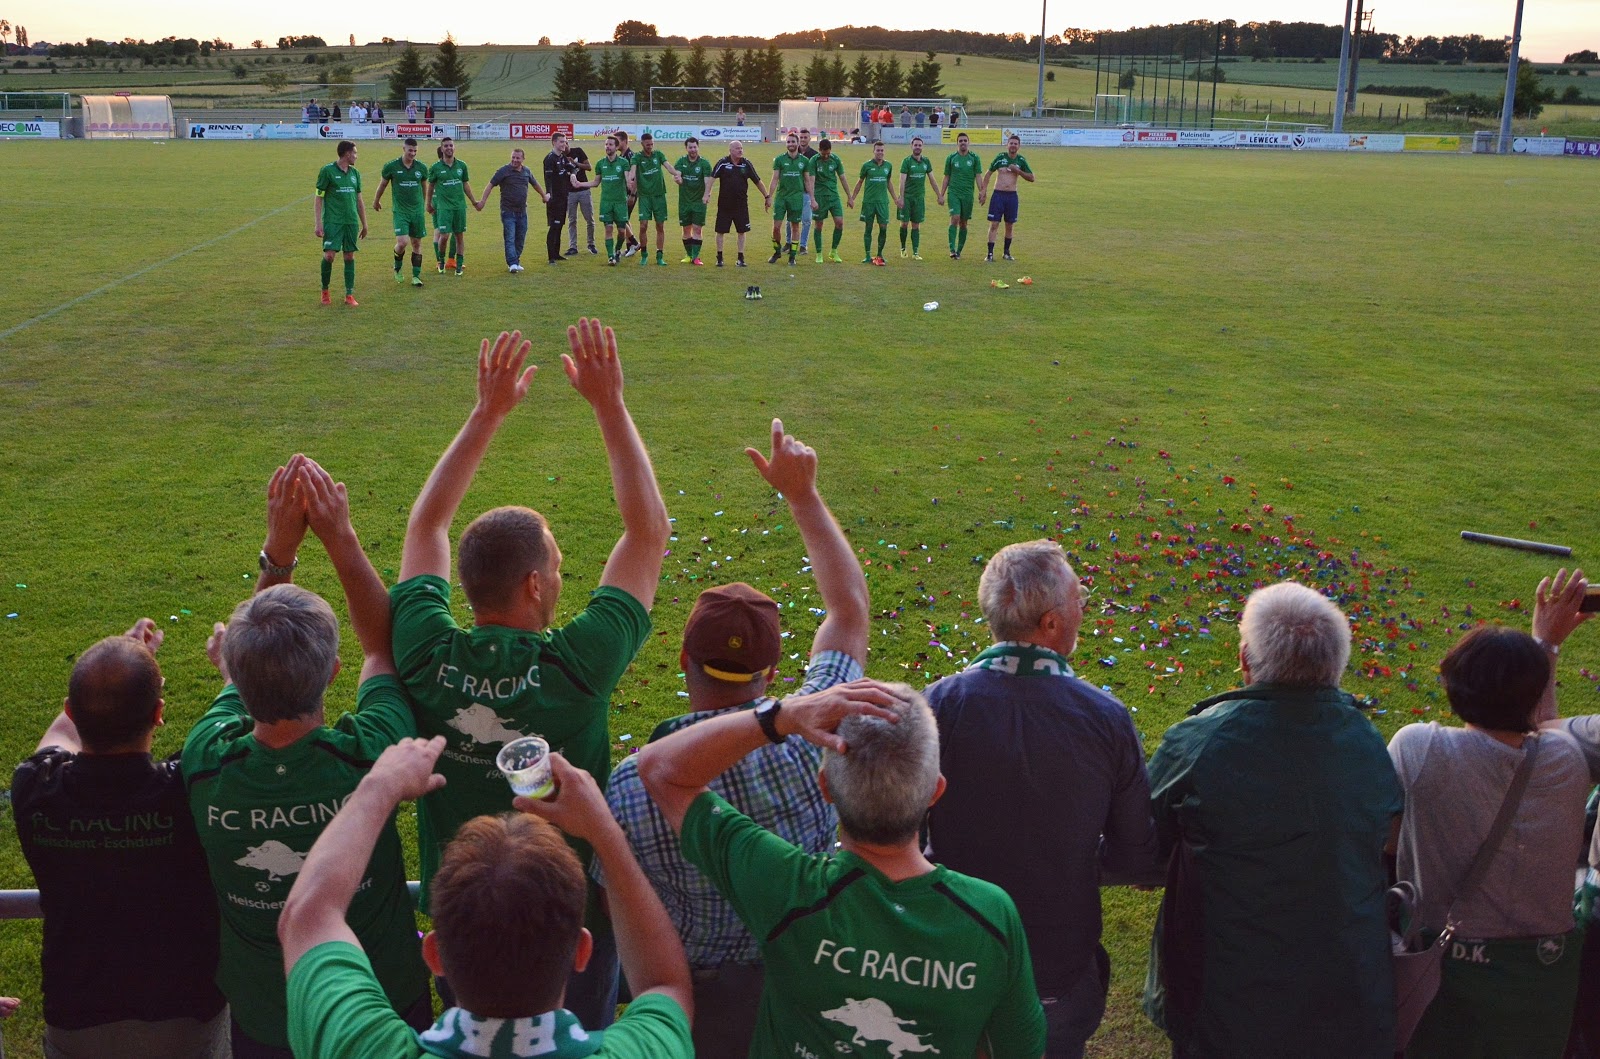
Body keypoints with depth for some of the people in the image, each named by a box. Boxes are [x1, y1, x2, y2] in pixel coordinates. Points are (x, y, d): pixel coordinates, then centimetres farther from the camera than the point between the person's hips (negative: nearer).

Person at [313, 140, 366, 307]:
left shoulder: (355, 173, 12)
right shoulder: (327, 171, -4)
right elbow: (318, 198, -4)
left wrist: (364, 224, 18)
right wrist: (318, 223, -11)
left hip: (351, 222, 5)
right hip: (332, 221, -5)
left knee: (350, 256, 4)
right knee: (329, 255, -11)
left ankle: (349, 295, 10)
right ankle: (325, 291, 8)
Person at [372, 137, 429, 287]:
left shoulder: (422, 167, 0)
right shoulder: (391, 166, -6)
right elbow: (383, 184, 10)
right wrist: (376, 201, 22)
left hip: (417, 211, 3)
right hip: (400, 211, -3)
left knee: (417, 243, 5)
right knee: (402, 242, -14)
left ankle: (416, 276, 14)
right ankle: (397, 268, 15)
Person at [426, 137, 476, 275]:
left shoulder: (461, 165, 5)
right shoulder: (435, 168, -2)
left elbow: (465, 185, 16)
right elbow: (430, 186, 10)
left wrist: (474, 202, 20)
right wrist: (429, 204, 16)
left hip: (459, 205, 3)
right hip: (442, 205, -3)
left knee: (459, 235, 5)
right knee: (444, 235, -11)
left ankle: (459, 264, 16)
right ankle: (441, 261, 12)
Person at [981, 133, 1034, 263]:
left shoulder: (1021, 160, 3)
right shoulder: (1000, 157, -2)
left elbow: (1031, 178, 5)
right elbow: (988, 173, 6)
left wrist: (1018, 171, -9)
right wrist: (982, 190, -1)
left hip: (1012, 195, 2)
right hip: (998, 195, -2)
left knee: (1009, 226, 9)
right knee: (994, 225, -6)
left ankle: (1007, 252, 23)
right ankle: (990, 254, -6)